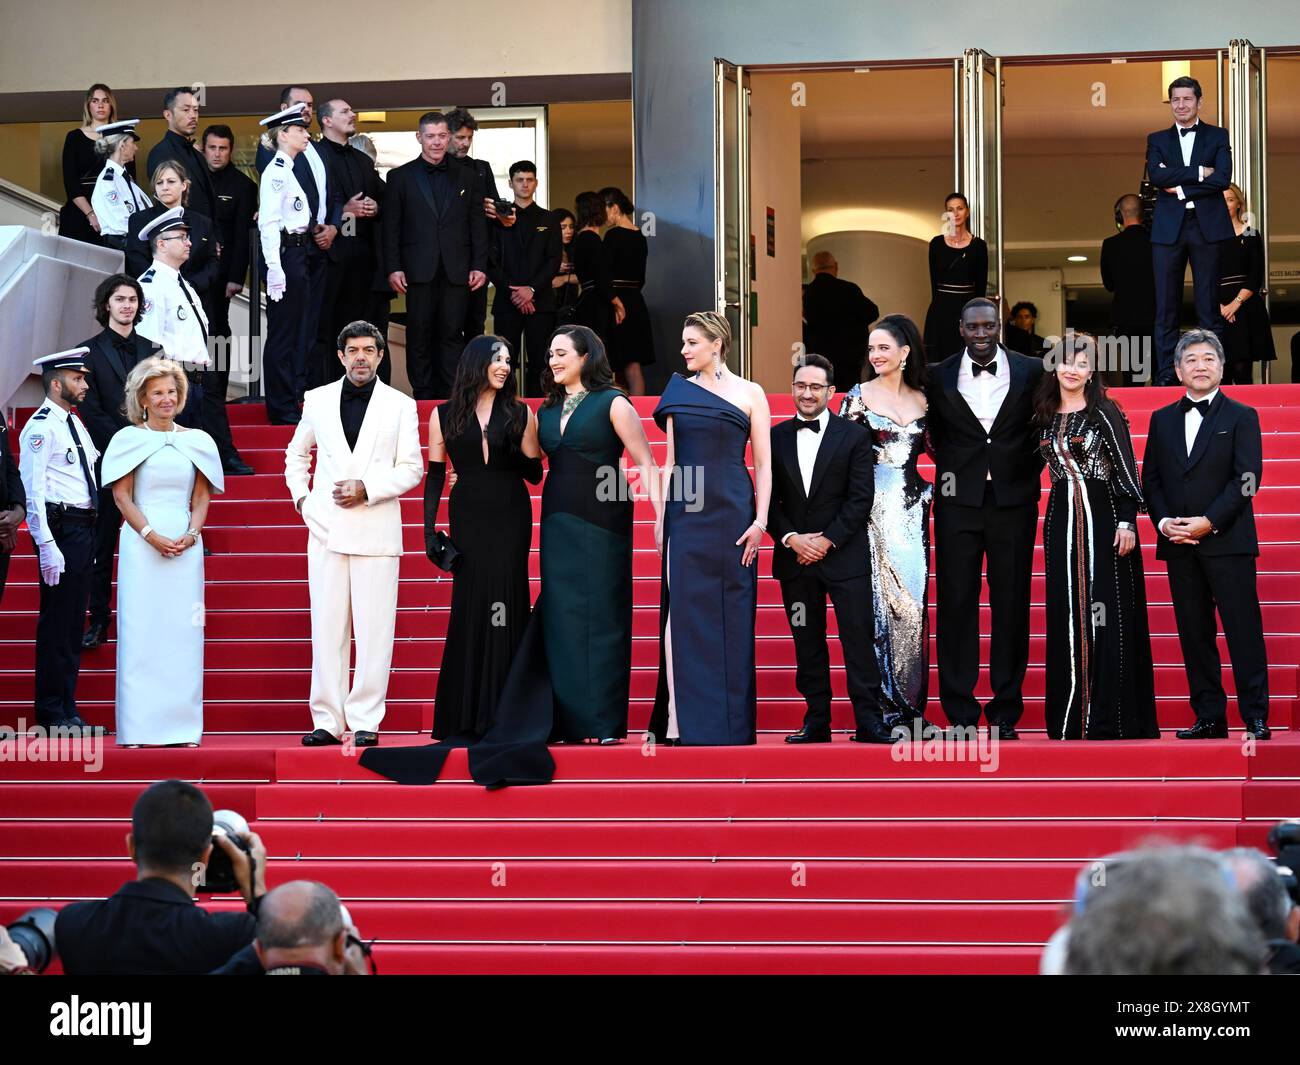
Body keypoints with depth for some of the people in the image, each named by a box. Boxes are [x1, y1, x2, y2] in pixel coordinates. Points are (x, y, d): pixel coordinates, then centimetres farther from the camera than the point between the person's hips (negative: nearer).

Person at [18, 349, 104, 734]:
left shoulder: (75, 424, 17)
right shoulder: (41, 427, -11)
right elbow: (33, 490, -16)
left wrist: (90, 538, 16)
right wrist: (48, 546, -22)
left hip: (84, 528, 9)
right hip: (60, 527, -9)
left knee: (74, 622, 12)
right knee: (56, 623, -4)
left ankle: (68, 710, 18)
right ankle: (51, 712, 2)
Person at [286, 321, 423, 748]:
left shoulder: (400, 405, 5)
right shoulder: (318, 400, 11)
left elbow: (411, 469, 3)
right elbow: (296, 454, 25)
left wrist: (367, 488, -10)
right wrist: (300, 497, 11)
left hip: (376, 531, -2)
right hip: (327, 528, 2)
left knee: (374, 629, -4)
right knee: (327, 627, 1)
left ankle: (365, 721, 0)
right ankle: (328, 720, 5)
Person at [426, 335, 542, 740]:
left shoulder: (520, 414, 7)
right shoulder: (445, 415, 7)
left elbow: (535, 474, 7)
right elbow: (435, 474, 7)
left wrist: (514, 448, -12)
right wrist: (429, 528, 0)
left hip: (510, 518, 0)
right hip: (468, 518, 0)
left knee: (506, 604, -4)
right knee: (470, 605, -4)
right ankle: (466, 718, 0)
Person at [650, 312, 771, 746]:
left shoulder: (749, 393, 3)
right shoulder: (680, 392, 11)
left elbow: (764, 463, 1)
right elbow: (671, 460, 13)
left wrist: (760, 520, -7)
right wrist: (661, 516, 6)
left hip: (732, 511, -2)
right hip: (685, 514, 2)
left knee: (731, 617, 0)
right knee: (686, 614, -2)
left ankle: (732, 723, 6)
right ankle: (688, 721, 1)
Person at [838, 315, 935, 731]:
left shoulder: (923, 400, 10)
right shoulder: (857, 397, 2)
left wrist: (930, 490, 2)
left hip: (911, 510, 3)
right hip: (872, 511, -3)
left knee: (912, 601, 1)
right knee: (878, 600, -4)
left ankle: (911, 704, 7)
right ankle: (883, 707, -1)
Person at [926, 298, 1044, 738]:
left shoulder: (1030, 371, 4)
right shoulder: (939, 376, 5)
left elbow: (1044, 428, 11)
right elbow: (935, 434, 13)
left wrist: (1030, 473, 2)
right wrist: (951, 471, 1)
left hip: (1013, 500, 0)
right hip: (958, 503, 0)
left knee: (1011, 606, 2)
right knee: (956, 604, -1)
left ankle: (1005, 711, 9)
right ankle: (960, 714, 4)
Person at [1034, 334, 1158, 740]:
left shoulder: (1105, 412, -4)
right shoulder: (1044, 416, 10)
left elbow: (1126, 467, -7)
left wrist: (1127, 521, -14)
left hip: (1103, 517, -5)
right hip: (1062, 520, 5)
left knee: (1107, 611, -4)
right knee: (1066, 614, 4)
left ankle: (1111, 716, -2)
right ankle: (1070, 716, 8)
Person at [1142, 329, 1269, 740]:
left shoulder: (1241, 417, 3)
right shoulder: (1162, 420, 15)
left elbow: (1248, 478, -6)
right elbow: (1150, 479, 13)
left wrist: (1209, 522, -14)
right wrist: (1164, 522, -4)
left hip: (1227, 542, -4)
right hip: (1179, 545, 4)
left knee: (1244, 631, -5)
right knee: (1194, 634, 4)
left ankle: (1255, 718, -3)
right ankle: (1210, 718, 9)